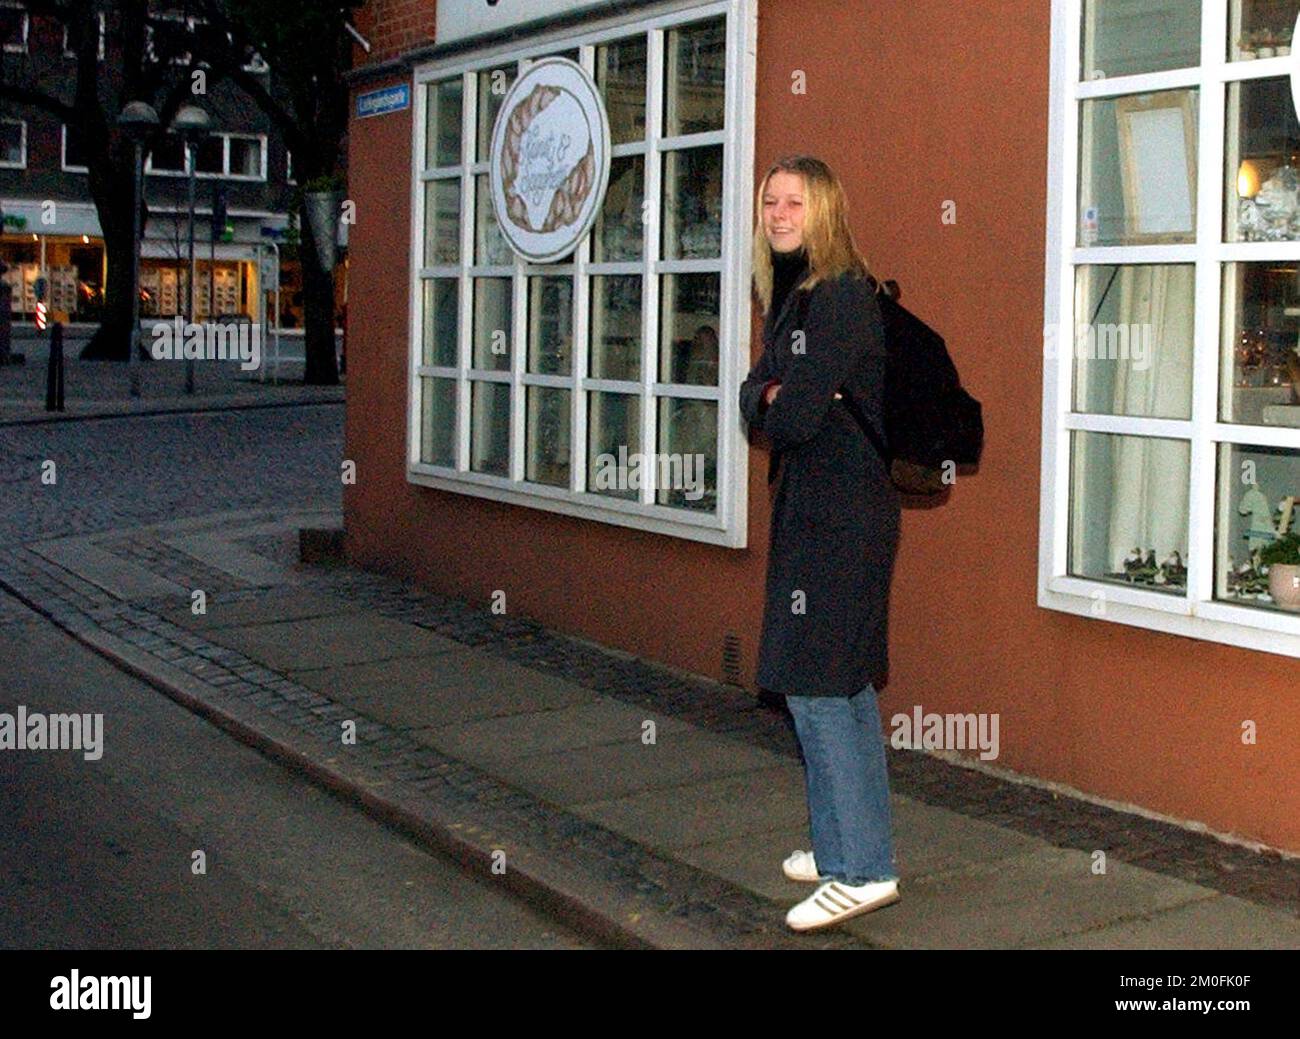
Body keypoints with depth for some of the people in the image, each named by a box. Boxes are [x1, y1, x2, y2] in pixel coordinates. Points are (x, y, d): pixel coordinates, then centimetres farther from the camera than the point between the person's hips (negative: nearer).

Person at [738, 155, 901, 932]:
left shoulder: (844, 296, -16)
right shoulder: (794, 295, 15)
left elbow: (793, 421, -21)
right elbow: (757, 396, 10)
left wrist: (785, 407, 0)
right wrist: (773, 399, -11)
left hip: (841, 512, -10)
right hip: (811, 507, 10)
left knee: (815, 684, -8)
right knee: (843, 684, 15)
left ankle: (864, 870, -1)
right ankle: (845, 845, 26)